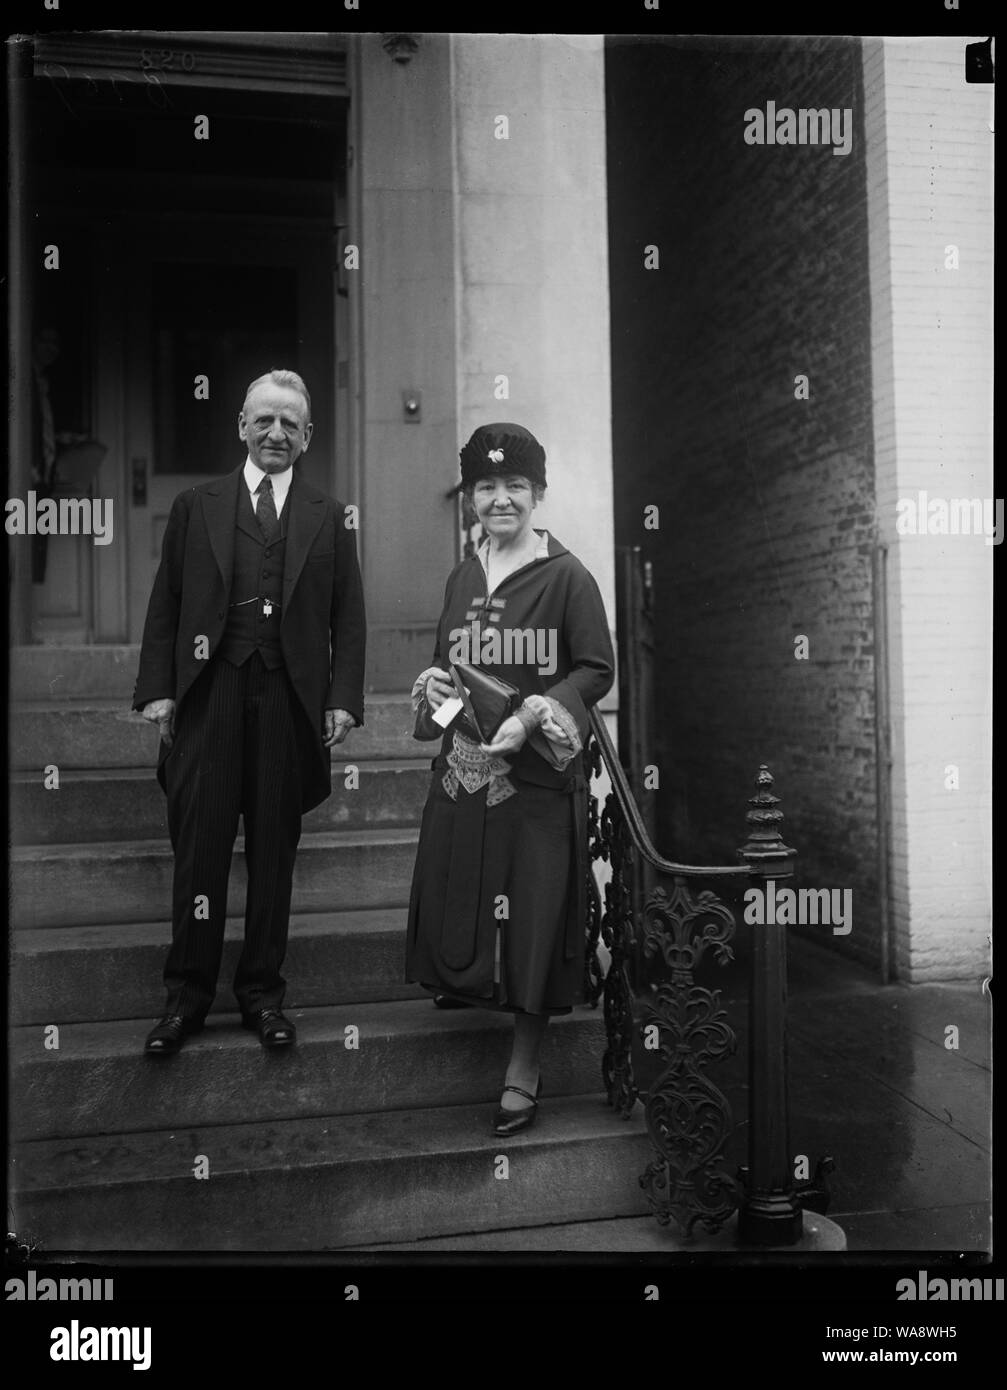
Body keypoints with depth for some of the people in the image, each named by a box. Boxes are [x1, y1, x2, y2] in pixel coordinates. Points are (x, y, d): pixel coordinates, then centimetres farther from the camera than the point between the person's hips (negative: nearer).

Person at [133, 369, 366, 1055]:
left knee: (275, 850, 7)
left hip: (290, 700, 1)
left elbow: (348, 617, 7)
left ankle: (262, 992, 19)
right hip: (208, 695, 0)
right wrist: (157, 689, -1)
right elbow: (165, 606, 8)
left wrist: (344, 699, -2)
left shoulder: (330, 518, 11)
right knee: (199, 845, 1)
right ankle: (188, 992, 15)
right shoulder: (195, 507, 11)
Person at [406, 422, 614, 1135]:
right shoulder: (462, 577, 12)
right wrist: (433, 682, 0)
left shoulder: (566, 576, -7)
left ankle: (523, 1070, 16)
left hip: (537, 775, -5)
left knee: (533, 922, 2)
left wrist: (532, 716, -20)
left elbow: (598, 670, -8)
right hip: (462, 773, 6)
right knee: (460, 908, 11)